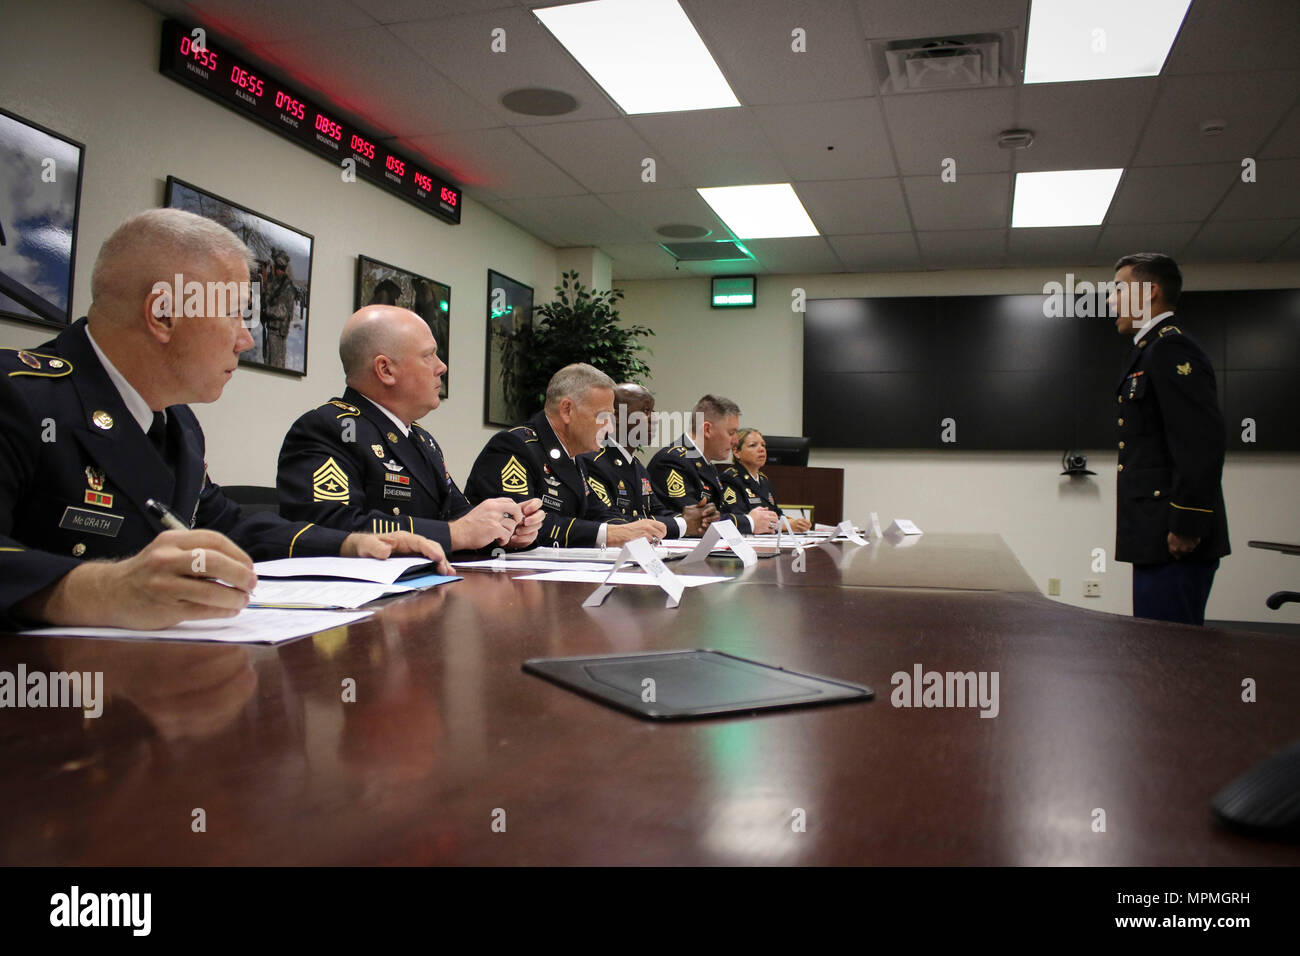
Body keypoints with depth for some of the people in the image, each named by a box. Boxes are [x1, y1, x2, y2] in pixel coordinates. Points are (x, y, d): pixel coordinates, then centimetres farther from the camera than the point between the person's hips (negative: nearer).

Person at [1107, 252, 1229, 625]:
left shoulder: (1171, 350, -12)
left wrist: (1186, 527, -21)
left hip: (1176, 545, -10)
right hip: (1158, 541, 10)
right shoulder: (1152, 352, 20)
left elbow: (1202, 444, -21)